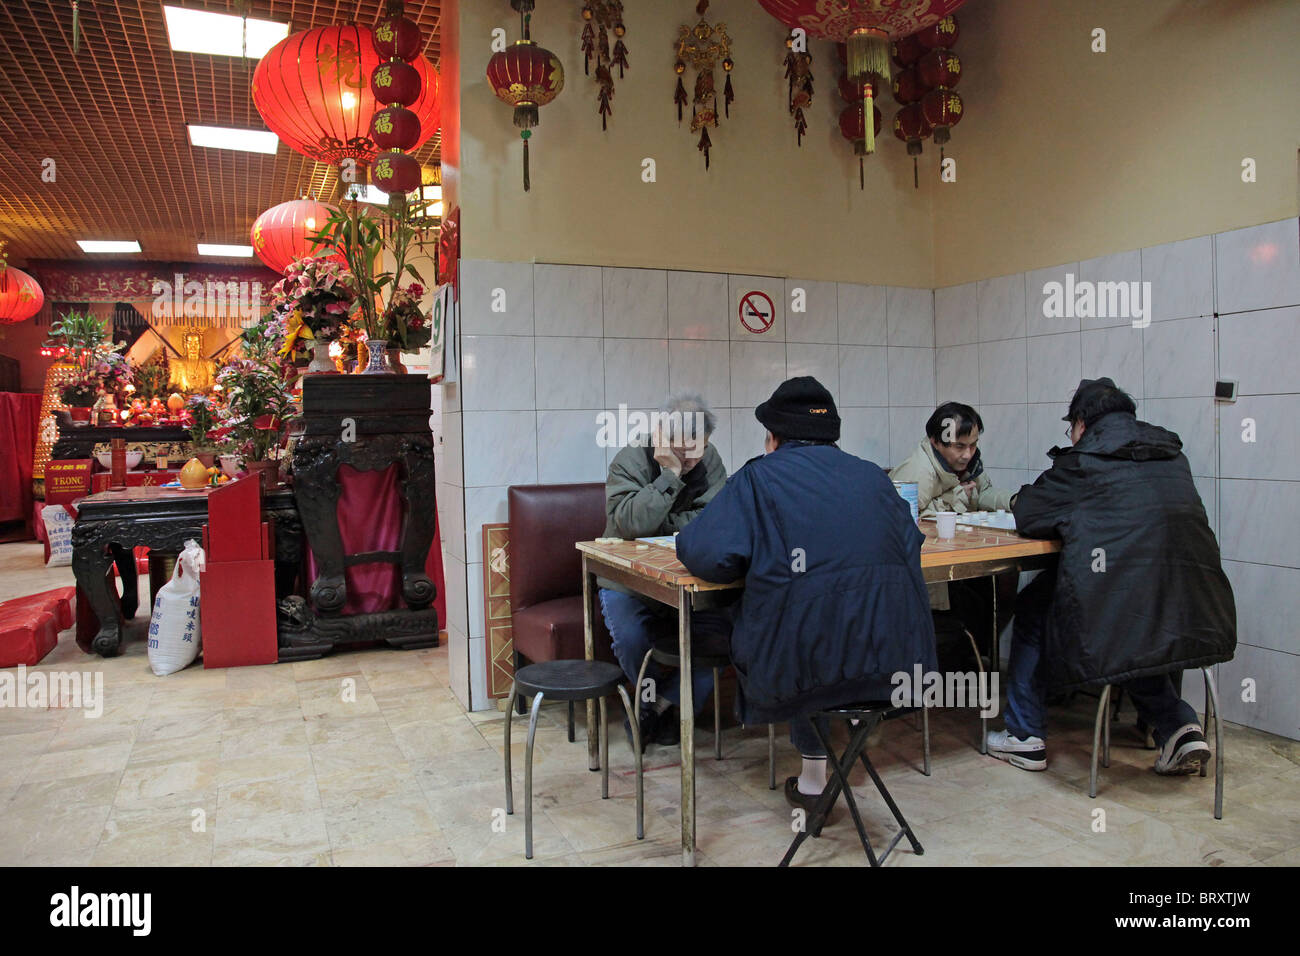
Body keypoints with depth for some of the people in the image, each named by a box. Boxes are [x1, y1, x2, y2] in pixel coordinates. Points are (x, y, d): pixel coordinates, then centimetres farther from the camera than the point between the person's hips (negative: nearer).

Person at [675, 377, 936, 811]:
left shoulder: (759, 477, 2)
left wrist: (762, 556, 14)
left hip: (811, 671, -4)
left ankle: (813, 778, 35)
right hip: (898, 662, 4)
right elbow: (911, 541, 26)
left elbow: (704, 554, -8)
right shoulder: (873, 475, 15)